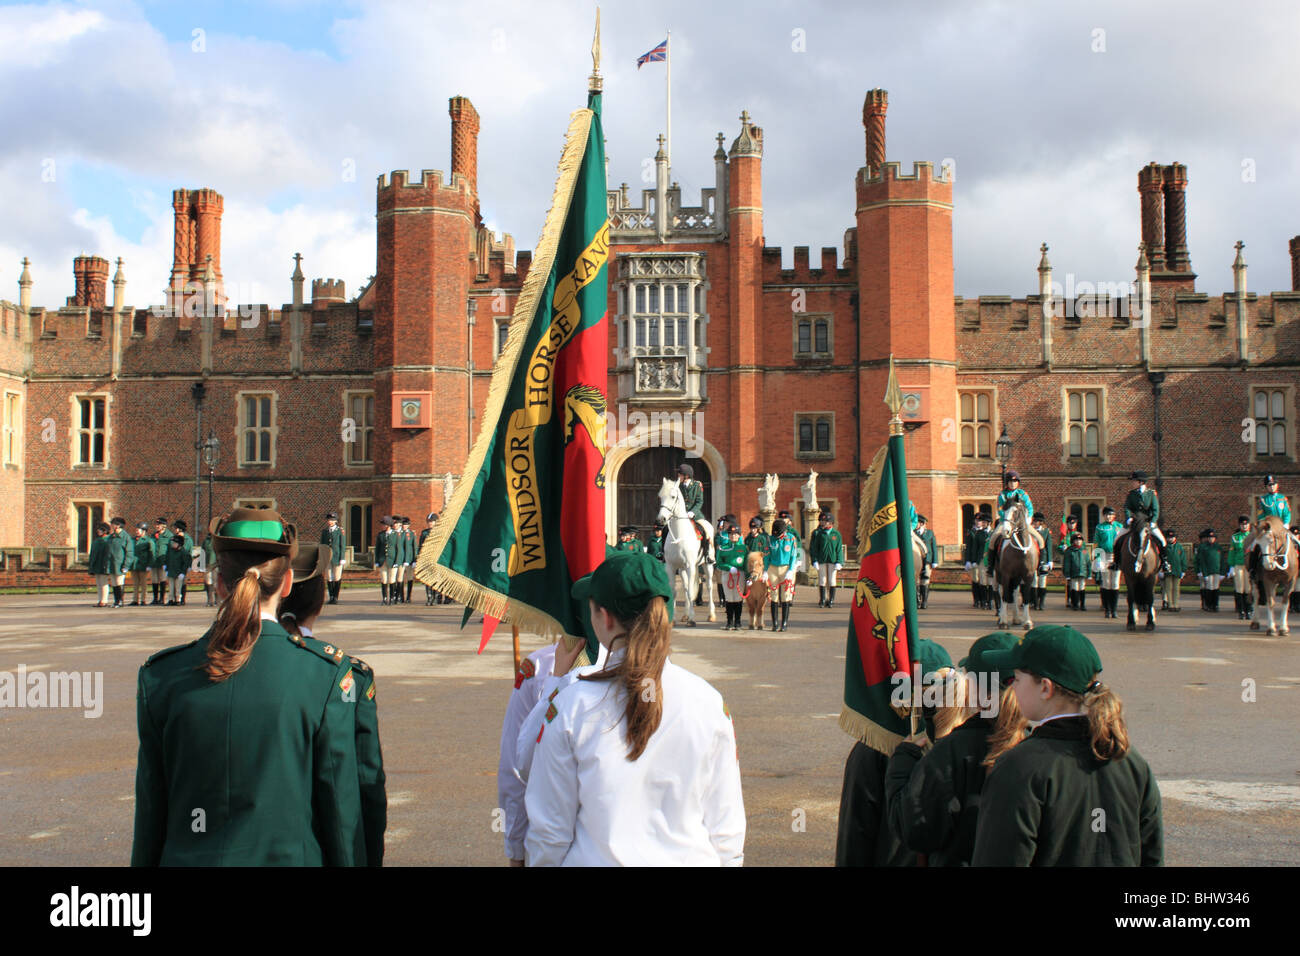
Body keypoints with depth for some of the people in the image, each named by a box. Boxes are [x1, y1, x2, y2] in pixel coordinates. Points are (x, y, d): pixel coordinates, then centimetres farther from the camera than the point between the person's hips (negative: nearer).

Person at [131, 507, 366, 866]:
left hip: (189, 857, 2)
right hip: (290, 857, -2)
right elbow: (342, 804, -7)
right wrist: (349, 860, 5)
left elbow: (150, 809, 2)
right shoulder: (328, 673, -11)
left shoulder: (161, 675, -5)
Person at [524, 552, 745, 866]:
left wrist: (540, 862, 9)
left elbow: (550, 830, -6)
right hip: (689, 858, 2)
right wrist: (727, 860, 12)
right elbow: (727, 828, -3)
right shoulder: (709, 702, -9)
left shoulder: (570, 706, -14)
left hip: (596, 860, -1)